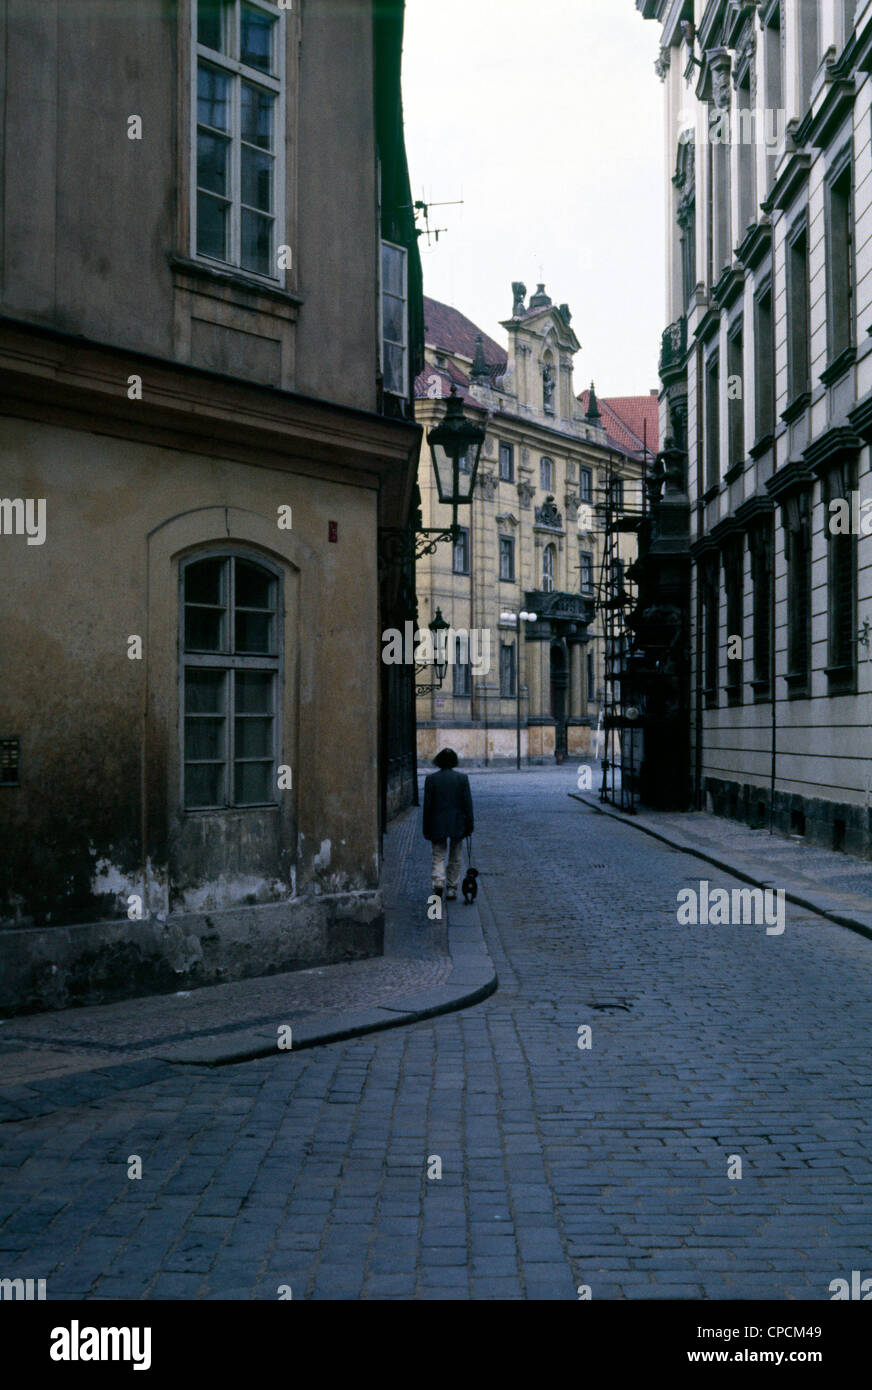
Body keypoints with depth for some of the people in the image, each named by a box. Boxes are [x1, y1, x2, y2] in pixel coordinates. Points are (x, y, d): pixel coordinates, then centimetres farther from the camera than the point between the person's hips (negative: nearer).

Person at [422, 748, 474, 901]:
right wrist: (469, 826, 5)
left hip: (438, 825, -1)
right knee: (455, 859, 12)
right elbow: (468, 803, -3)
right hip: (458, 825, 1)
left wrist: (426, 829, 3)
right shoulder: (462, 778, -3)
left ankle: (439, 882, -19)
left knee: (438, 857, 5)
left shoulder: (431, 779, -4)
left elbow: (427, 805, -3)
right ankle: (452, 889, 14)